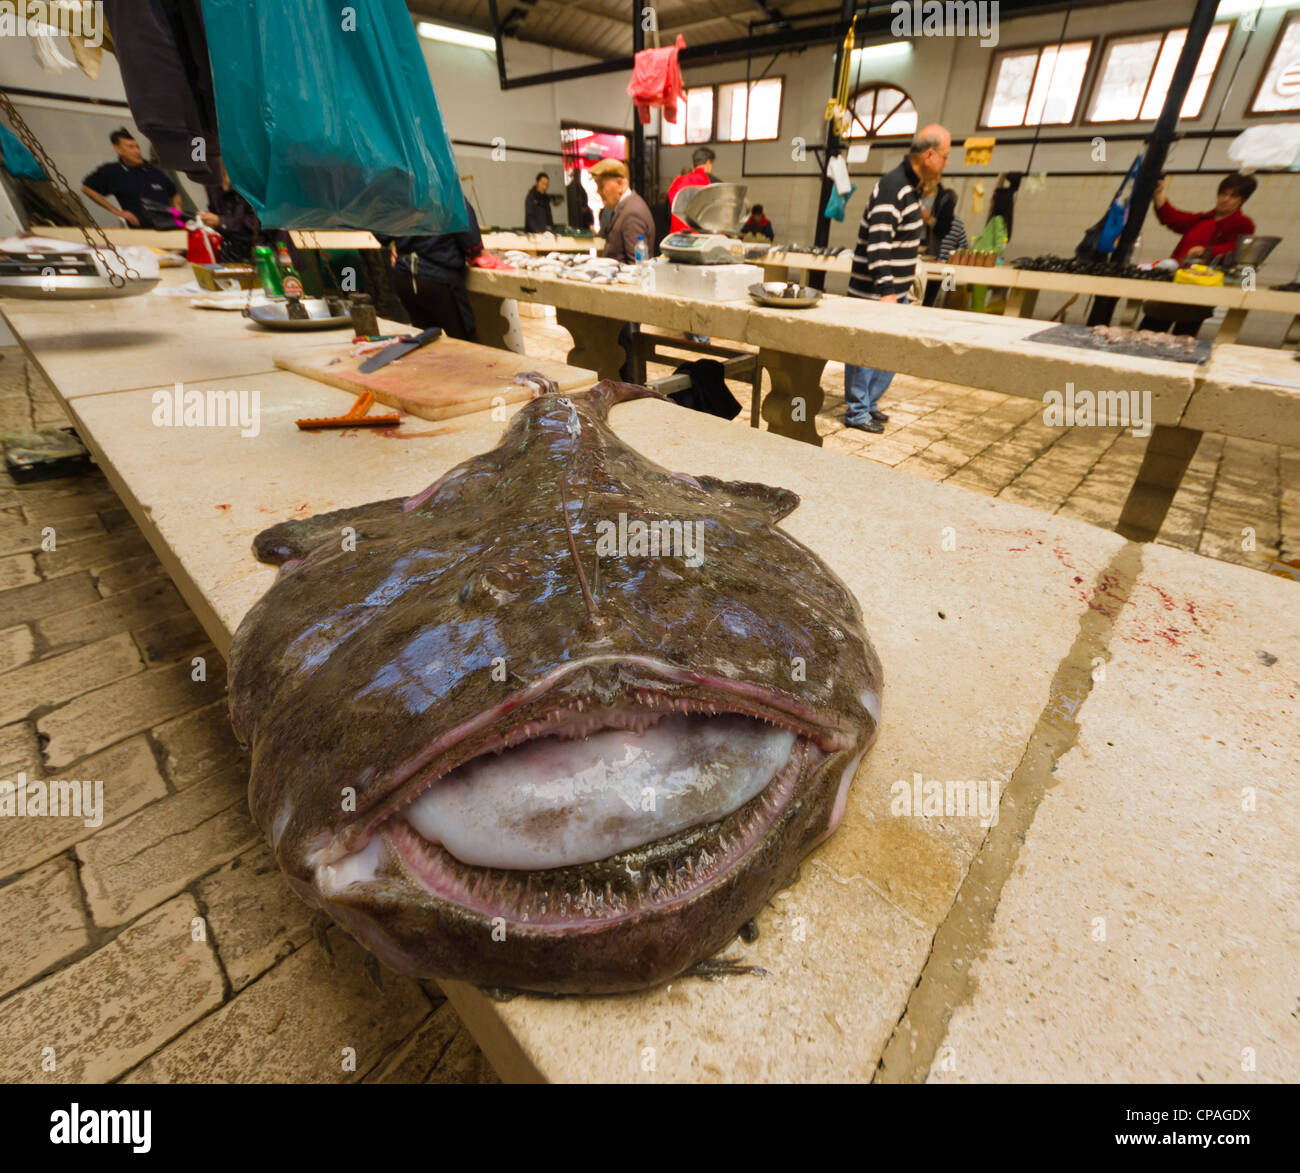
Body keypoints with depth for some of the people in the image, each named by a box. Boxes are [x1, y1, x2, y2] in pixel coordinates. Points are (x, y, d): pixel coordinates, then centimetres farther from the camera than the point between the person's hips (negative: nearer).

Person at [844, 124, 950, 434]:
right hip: (873, 291, -10)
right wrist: (886, 290, -28)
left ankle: (868, 403, 24)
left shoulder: (911, 187, 16)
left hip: (895, 291, 10)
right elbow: (878, 243, -24)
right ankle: (857, 412, 8)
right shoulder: (892, 188, -16)